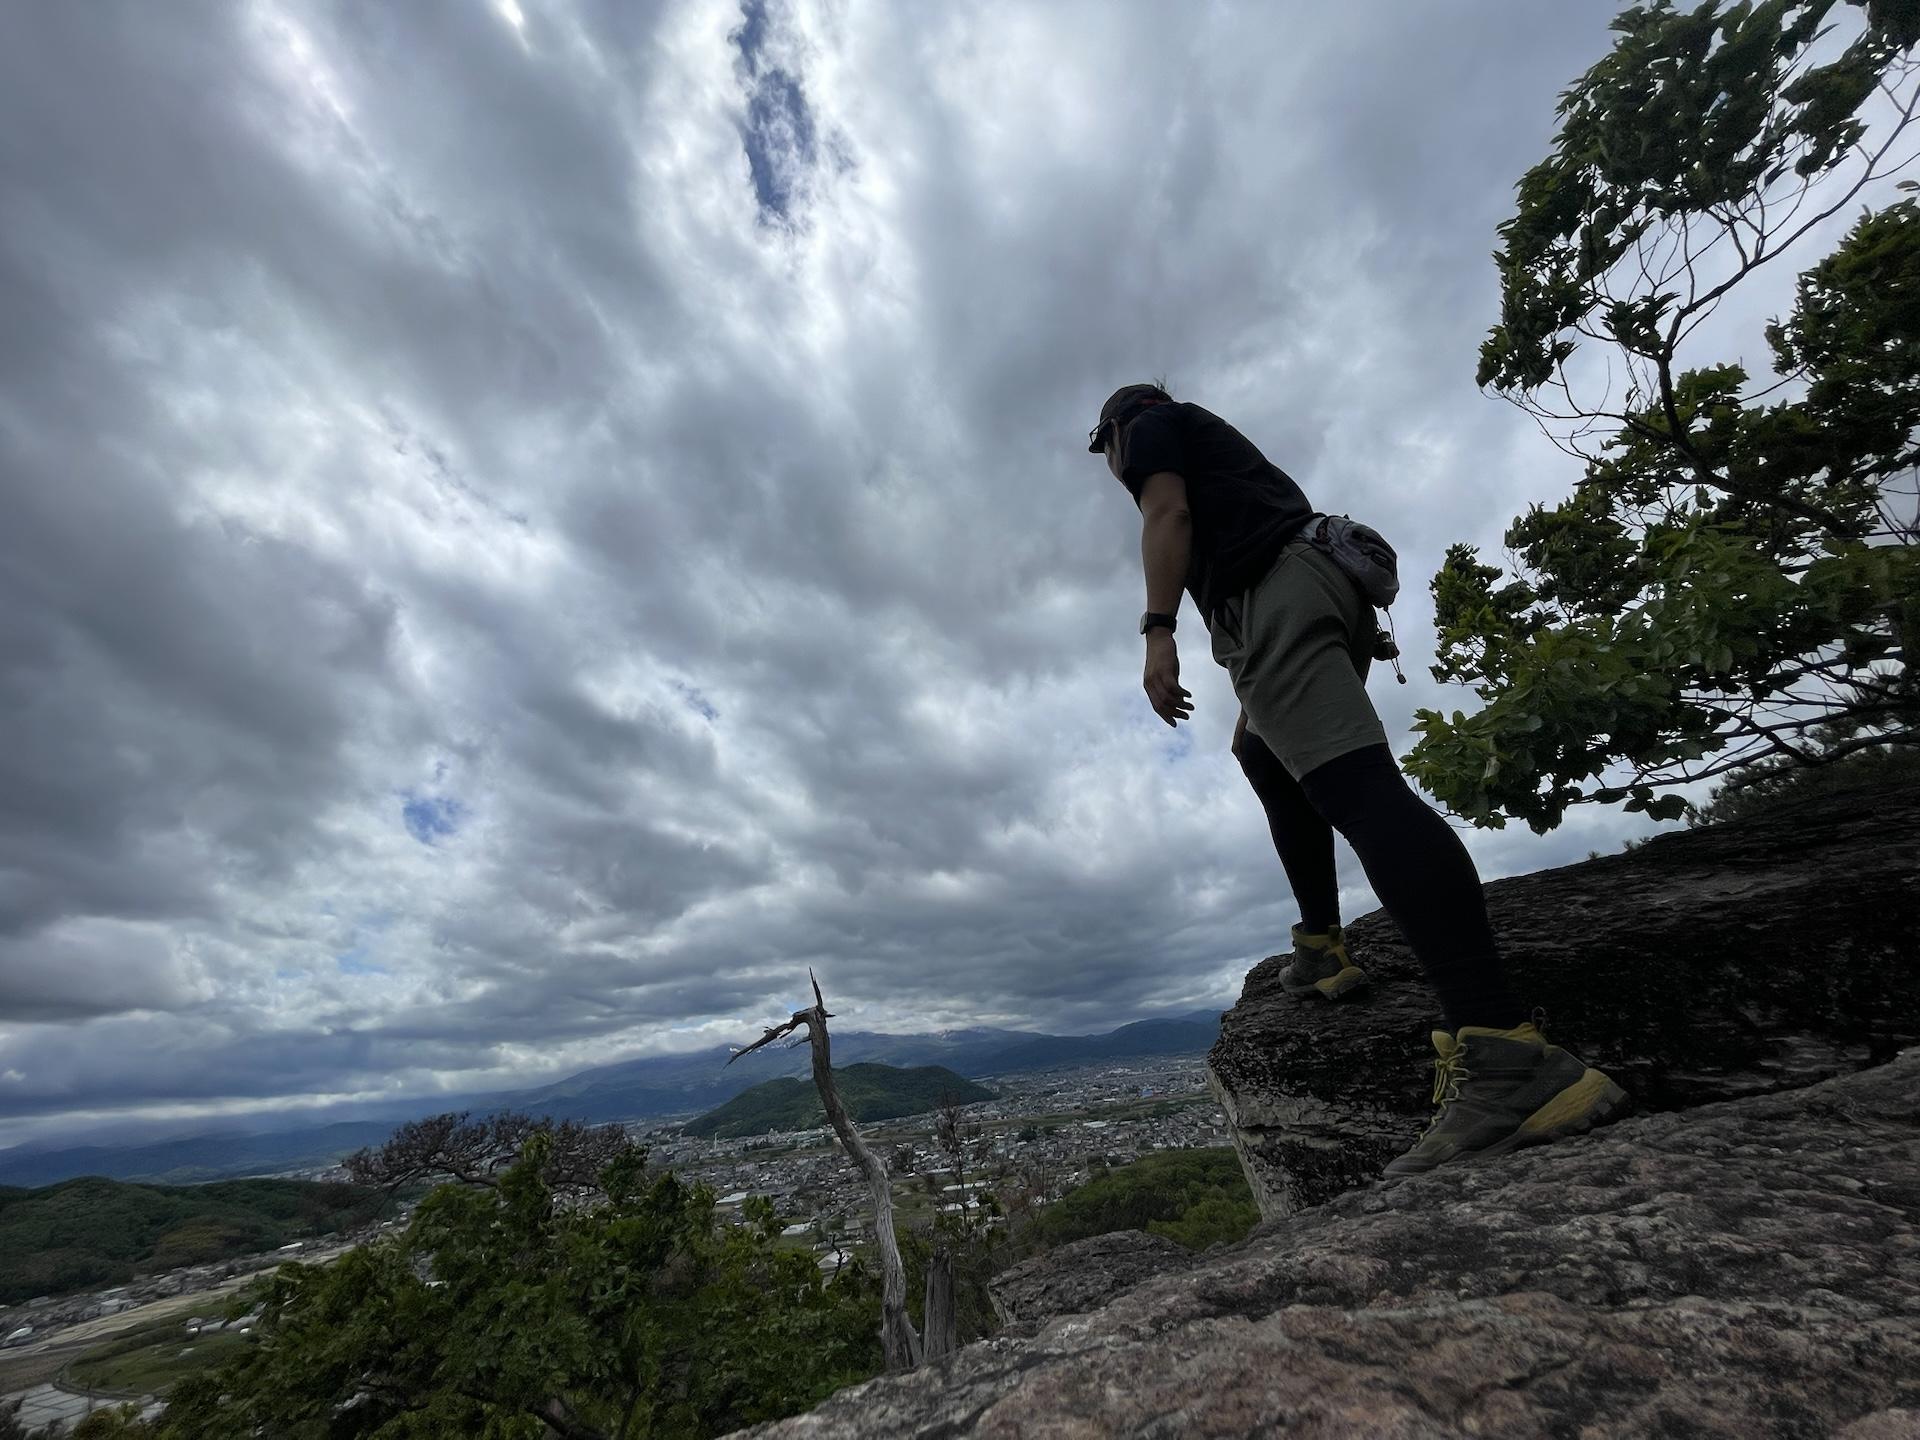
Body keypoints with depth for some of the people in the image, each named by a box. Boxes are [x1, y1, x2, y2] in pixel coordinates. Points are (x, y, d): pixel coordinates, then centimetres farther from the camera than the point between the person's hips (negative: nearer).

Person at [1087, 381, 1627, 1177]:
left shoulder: (1148, 426, 18)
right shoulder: (1211, 438, 40)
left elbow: (1168, 515, -4)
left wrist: (1158, 631, -16)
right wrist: (1250, 702, 35)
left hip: (1271, 593, -9)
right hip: (1327, 586, 10)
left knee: (1358, 786, -25)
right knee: (1266, 756, 25)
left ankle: (1503, 1052, -34)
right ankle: (1322, 948, 23)